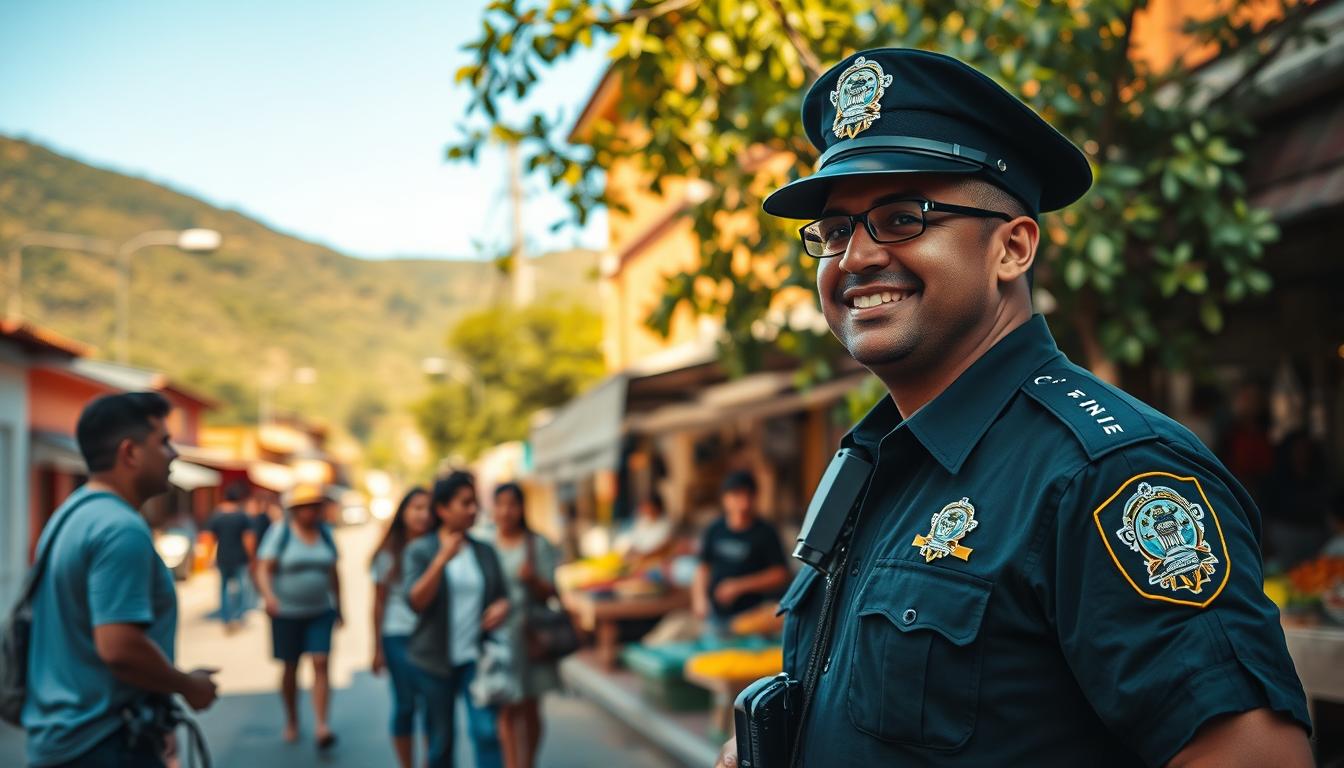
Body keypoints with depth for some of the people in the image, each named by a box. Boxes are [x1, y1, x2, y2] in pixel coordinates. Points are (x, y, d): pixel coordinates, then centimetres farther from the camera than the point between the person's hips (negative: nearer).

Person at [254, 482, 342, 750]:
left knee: (322, 663, -10)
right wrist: (268, 595, -33)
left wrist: (338, 606, 18)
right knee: (290, 668, 9)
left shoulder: (325, 532, 6)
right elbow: (263, 569, -15)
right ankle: (292, 721, 28)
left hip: (320, 612, 2)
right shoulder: (280, 532, -7)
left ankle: (321, 725, -13)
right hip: (287, 613, -2)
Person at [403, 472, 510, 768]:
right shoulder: (419, 551, -2)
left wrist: (502, 607, -8)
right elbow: (415, 601, -13)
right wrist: (442, 560, -22)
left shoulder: (485, 551, 7)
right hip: (435, 658, -1)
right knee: (440, 738, 8)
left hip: (476, 656, 2)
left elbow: (501, 595, 15)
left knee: (486, 730, -12)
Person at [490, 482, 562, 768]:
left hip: (530, 637, 0)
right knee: (507, 711, -2)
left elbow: (550, 592, 1)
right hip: (496, 636, 0)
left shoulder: (538, 545, 2)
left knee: (530, 710, 4)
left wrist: (532, 578, -18)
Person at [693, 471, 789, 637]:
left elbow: (780, 575, -8)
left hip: (749, 615, -4)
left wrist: (740, 586, -13)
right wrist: (700, 596, 0)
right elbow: (703, 567, 15)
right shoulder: (715, 530, 7)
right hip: (717, 614, 4)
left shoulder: (765, 533, -6)